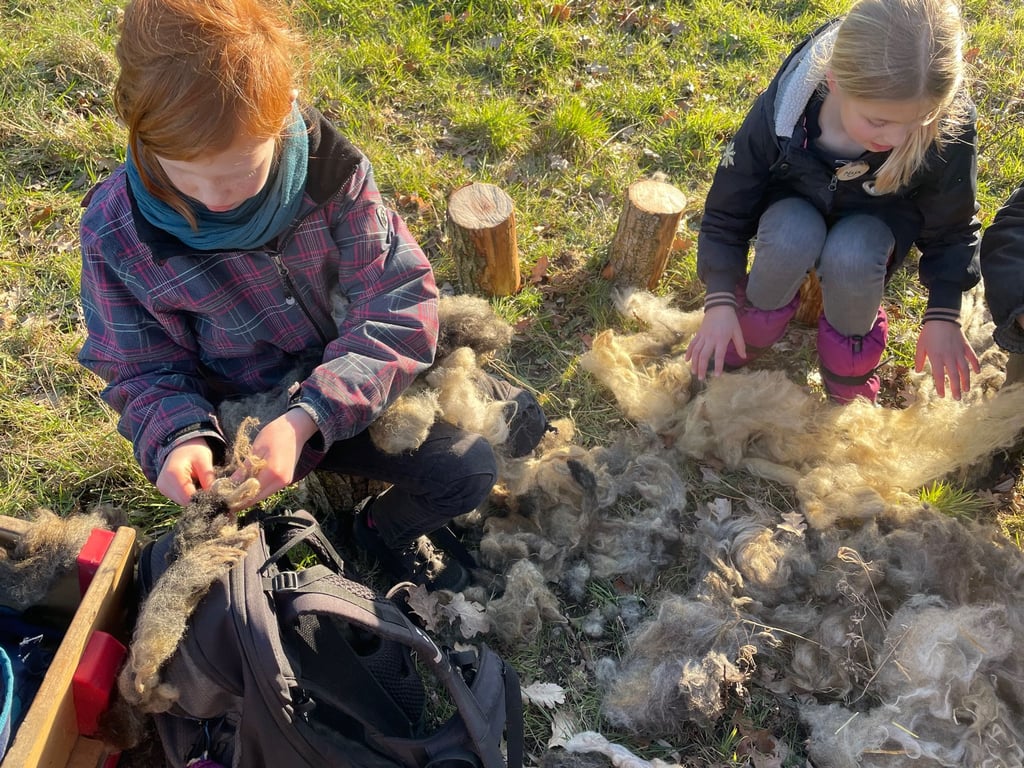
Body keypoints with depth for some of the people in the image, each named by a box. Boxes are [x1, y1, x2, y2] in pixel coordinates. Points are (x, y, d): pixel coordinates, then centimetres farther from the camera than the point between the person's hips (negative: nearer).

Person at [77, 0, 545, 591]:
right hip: (250, 406, -3)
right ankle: (386, 532, 16)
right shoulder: (116, 232, -21)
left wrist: (307, 417, -37)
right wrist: (180, 438, -33)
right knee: (466, 471, -19)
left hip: (360, 378, 3)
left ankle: (388, 526, 25)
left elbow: (400, 304, -25)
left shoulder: (330, 167, -23)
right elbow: (146, 372, -9)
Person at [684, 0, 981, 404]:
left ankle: (852, 341, -3)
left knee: (850, 257, -36)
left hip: (875, 221, 1)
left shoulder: (949, 131, -31)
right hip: (796, 209, 0)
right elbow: (727, 209, -19)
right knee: (791, 238, -37)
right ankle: (757, 317, -4)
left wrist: (943, 314, -18)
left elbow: (951, 228, -10)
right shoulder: (780, 111, -33)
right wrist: (720, 300, -24)